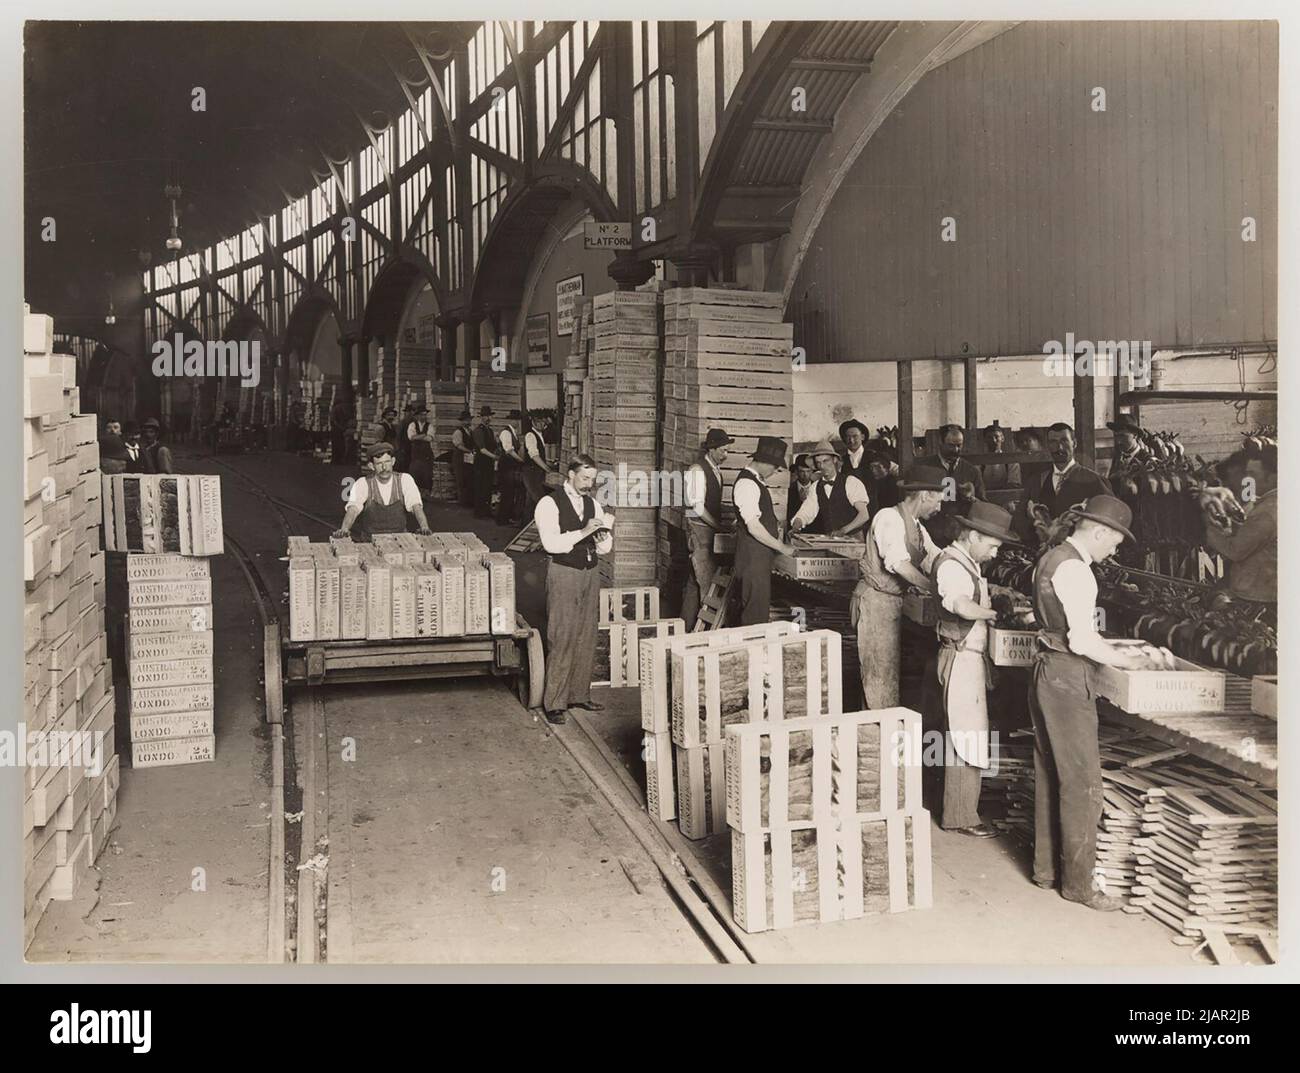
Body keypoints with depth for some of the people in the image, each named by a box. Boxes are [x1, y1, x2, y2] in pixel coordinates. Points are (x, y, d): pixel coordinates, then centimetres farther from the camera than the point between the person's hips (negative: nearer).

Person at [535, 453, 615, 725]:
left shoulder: (593, 505, 12)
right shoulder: (550, 504, -7)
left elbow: (603, 549, 11)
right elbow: (551, 543, -19)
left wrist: (606, 530, -9)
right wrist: (583, 532, -22)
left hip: (590, 573, 6)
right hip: (563, 573, -6)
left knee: (587, 637, 10)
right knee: (561, 639, -7)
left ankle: (579, 694, 22)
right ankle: (554, 704, -1)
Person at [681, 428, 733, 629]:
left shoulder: (716, 471, 14)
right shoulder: (697, 471, -13)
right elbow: (698, 507, -17)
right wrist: (719, 526, -14)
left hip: (711, 530, 8)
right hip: (699, 531, -8)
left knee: (695, 582, 10)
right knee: (705, 581, -9)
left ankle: (687, 626, 14)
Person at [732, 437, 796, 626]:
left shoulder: (758, 481, 14)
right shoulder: (747, 484, -18)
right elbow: (753, 527, -22)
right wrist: (781, 547, -15)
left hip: (763, 555, 10)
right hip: (753, 557, -10)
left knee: (762, 608, 14)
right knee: (755, 612, -6)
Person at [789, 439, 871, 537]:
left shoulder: (851, 482, -5)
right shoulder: (816, 487, 11)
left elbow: (864, 514, -12)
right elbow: (805, 513, 6)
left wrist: (843, 531, -23)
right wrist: (796, 527, -15)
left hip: (852, 539, -6)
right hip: (827, 539, 6)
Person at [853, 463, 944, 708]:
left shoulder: (917, 528, 14)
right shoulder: (889, 517, -15)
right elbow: (899, 564, -25)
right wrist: (935, 589, -23)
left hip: (894, 602, 9)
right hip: (876, 602, -9)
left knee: (891, 670, 13)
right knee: (880, 673, -5)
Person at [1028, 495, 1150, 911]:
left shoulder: (1052, 558, 13)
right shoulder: (1074, 569, -18)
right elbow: (1081, 641, -22)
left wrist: (1106, 645, 16)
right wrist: (1122, 660, -7)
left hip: (1048, 673, 10)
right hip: (1068, 680, -10)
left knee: (1050, 775, 17)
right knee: (1083, 783, -3)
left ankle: (1047, 865, 27)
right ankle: (1078, 883, 4)